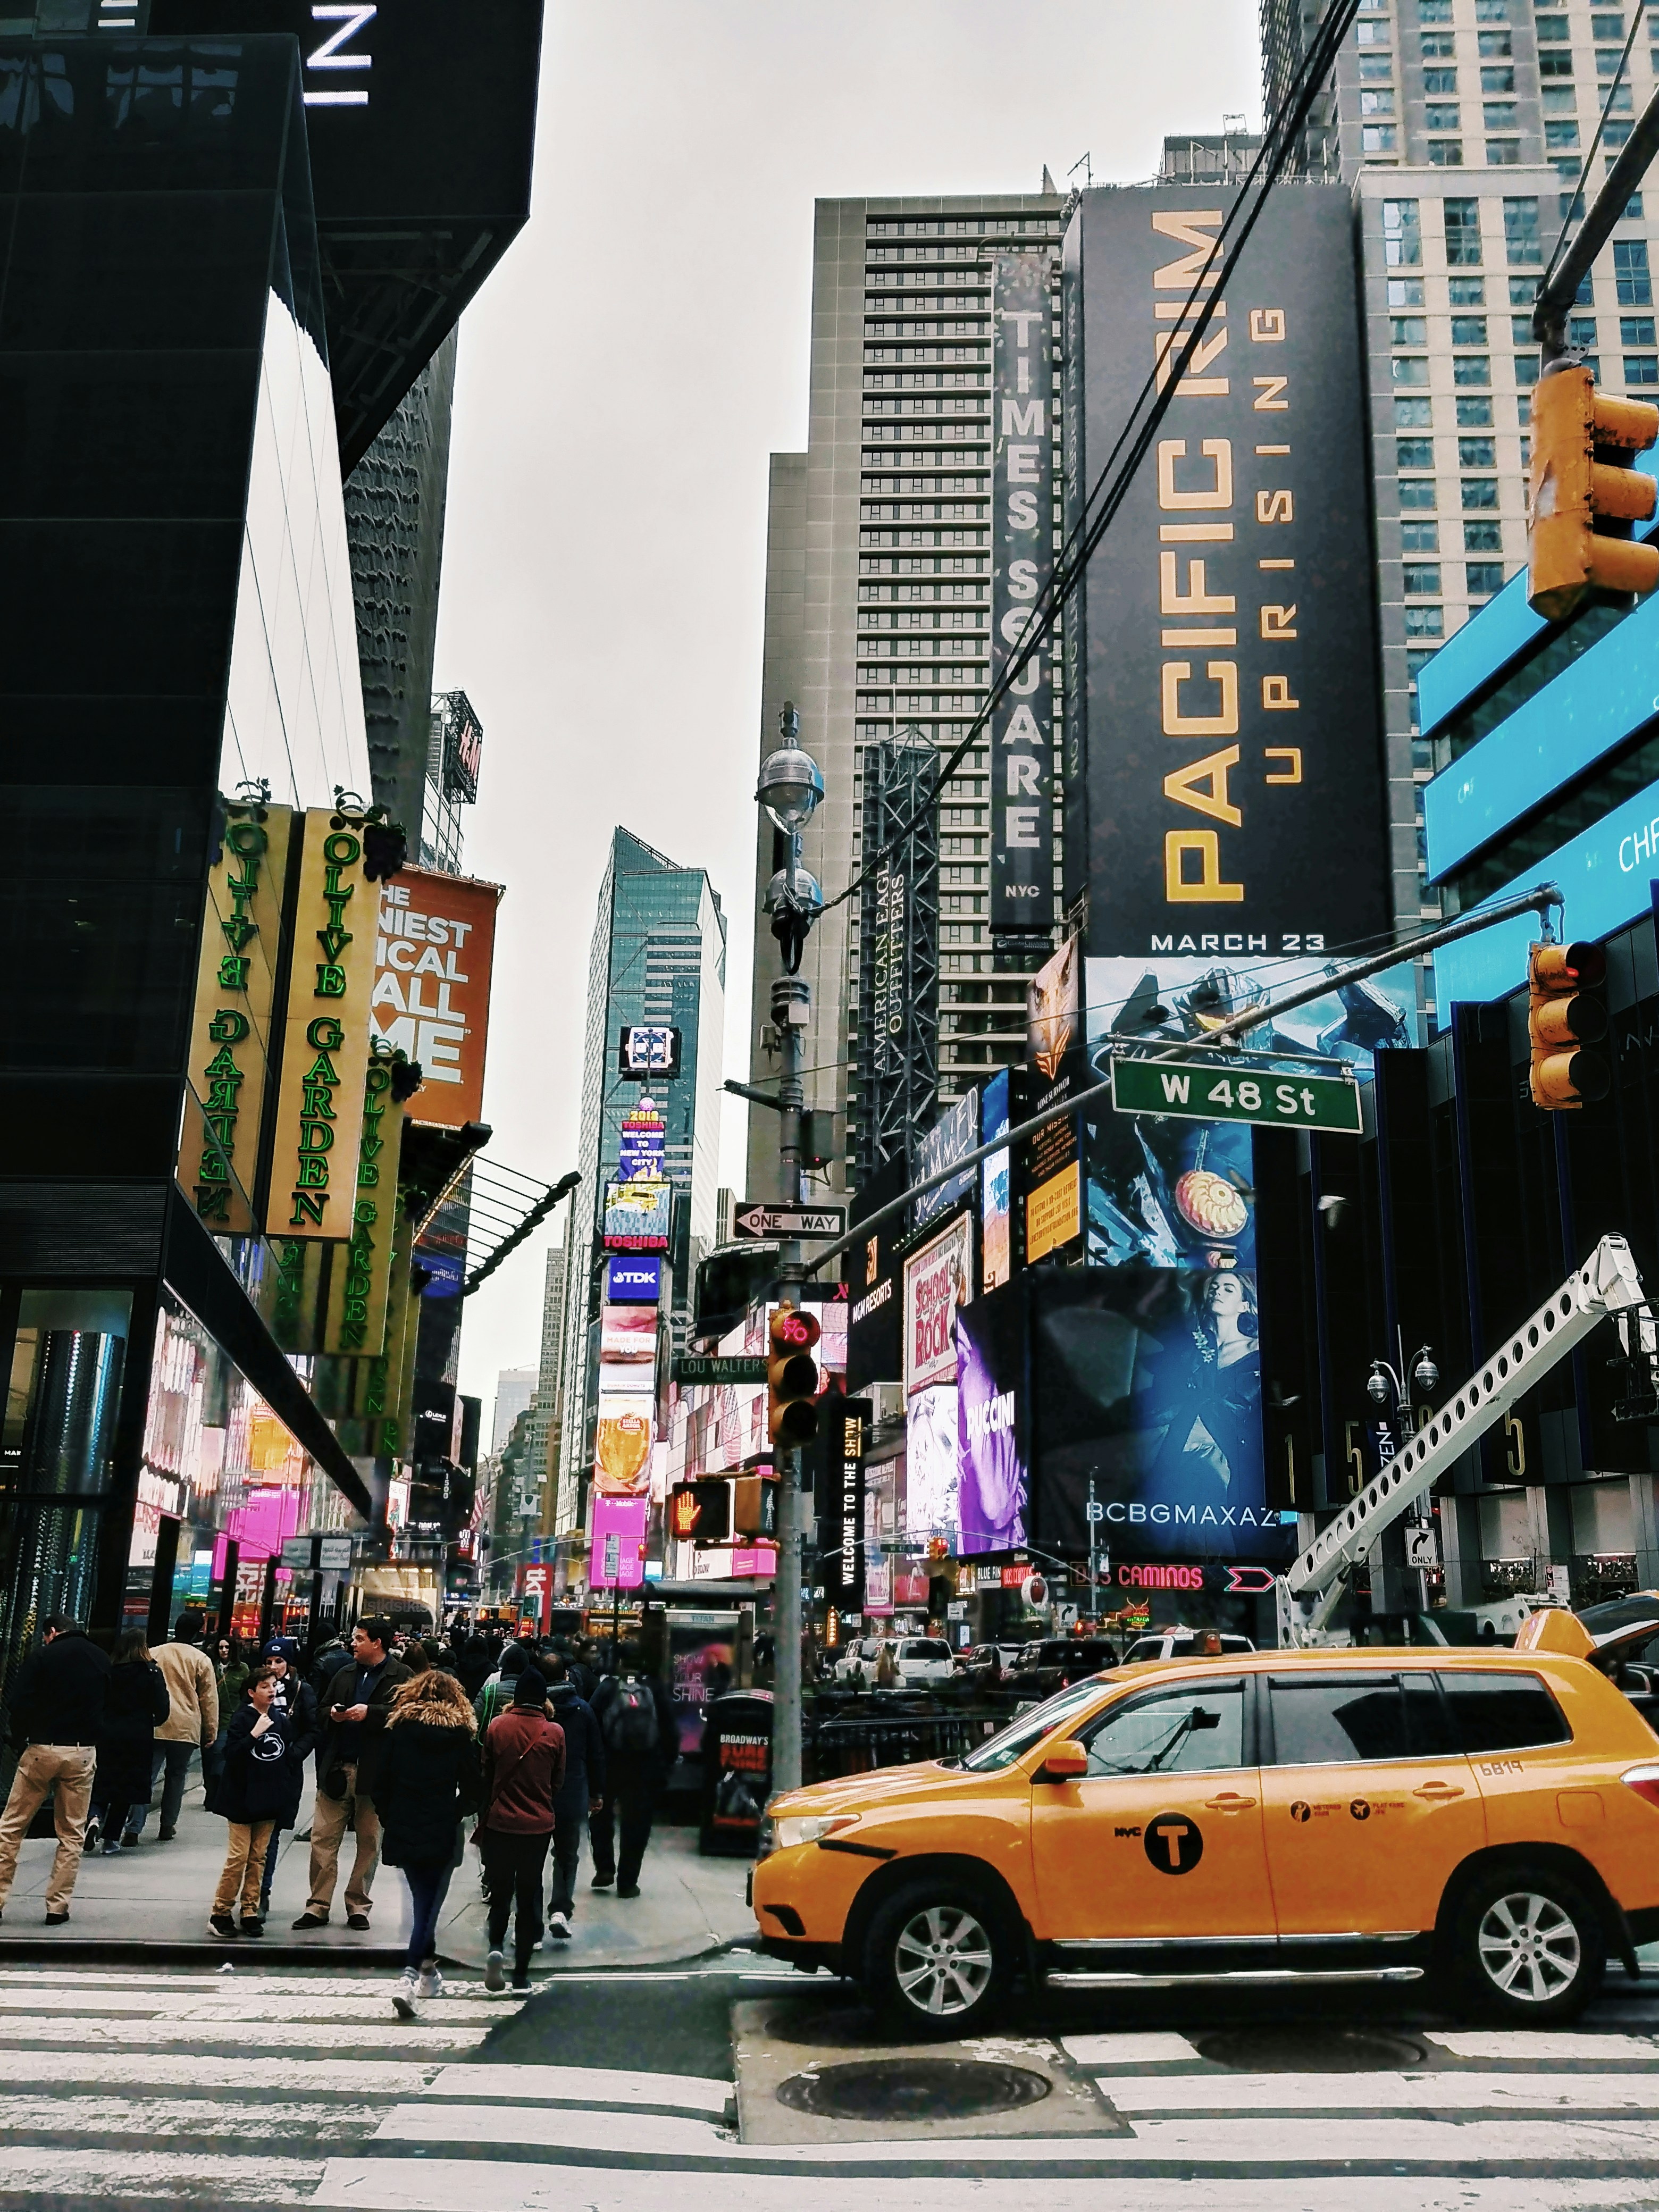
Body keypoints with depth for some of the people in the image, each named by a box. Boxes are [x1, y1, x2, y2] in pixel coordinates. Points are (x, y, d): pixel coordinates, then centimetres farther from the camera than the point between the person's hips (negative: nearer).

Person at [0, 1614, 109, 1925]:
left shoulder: (41, 1657, -3)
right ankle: (58, 1907, 7)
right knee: (72, 1834, 8)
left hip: (41, 1748, -3)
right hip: (83, 1753, 3)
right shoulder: (103, 1660, 8)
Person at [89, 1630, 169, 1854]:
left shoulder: (111, 1671, 0)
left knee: (103, 1782, 13)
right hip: (138, 1736, -2)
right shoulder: (152, 1672, -6)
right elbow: (162, 1708, -9)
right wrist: (153, 1723, 10)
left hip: (107, 1734, 2)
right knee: (127, 1785, 9)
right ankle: (111, 1838, 8)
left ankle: (95, 1818, -15)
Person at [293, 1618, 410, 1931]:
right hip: (337, 1769, 5)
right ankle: (318, 1907, 11)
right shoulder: (345, 1674, 14)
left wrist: (370, 1712, -24)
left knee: (369, 1843, 7)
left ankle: (358, 1906, 19)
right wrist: (332, 1714, -4)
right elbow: (321, 1710, 19)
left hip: (374, 1772, -4)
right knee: (323, 1839, 3)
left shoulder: (400, 1676, -5)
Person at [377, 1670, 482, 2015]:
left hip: (403, 1829, 2)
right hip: (442, 1832, -2)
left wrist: (389, 1818, 11)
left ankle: (427, 1970, 31)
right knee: (429, 1904, 1)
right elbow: (474, 1789, -2)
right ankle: (410, 1979, -14)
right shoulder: (461, 1733, -1)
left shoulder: (399, 1726, 2)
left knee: (422, 1899, 19)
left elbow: (382, 1780, 0)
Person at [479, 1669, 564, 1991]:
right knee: (528, 1897, 9)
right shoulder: (555, 1732, -7)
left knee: (500, 1892, 14)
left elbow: (486, 1774, 3)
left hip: (499, 1823, 0)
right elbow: (557, 1782, 4)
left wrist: (485, 1816, 16)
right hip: (538, 1826, 0)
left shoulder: (497, 1725, -6)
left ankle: (495, 1947, -10)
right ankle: (521, 1974, 11)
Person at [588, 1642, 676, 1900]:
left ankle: (604, 1868, 12)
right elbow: (671, 1731, 1)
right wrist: (667, 1762, 9)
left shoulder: (607, 1688, -5)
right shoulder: (656, 1690, -1)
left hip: (609, 1766, -1)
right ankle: (627, 1882, 9)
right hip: (645, 1770, 1)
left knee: (601, 1816, 20)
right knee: (636, 1825, 8)